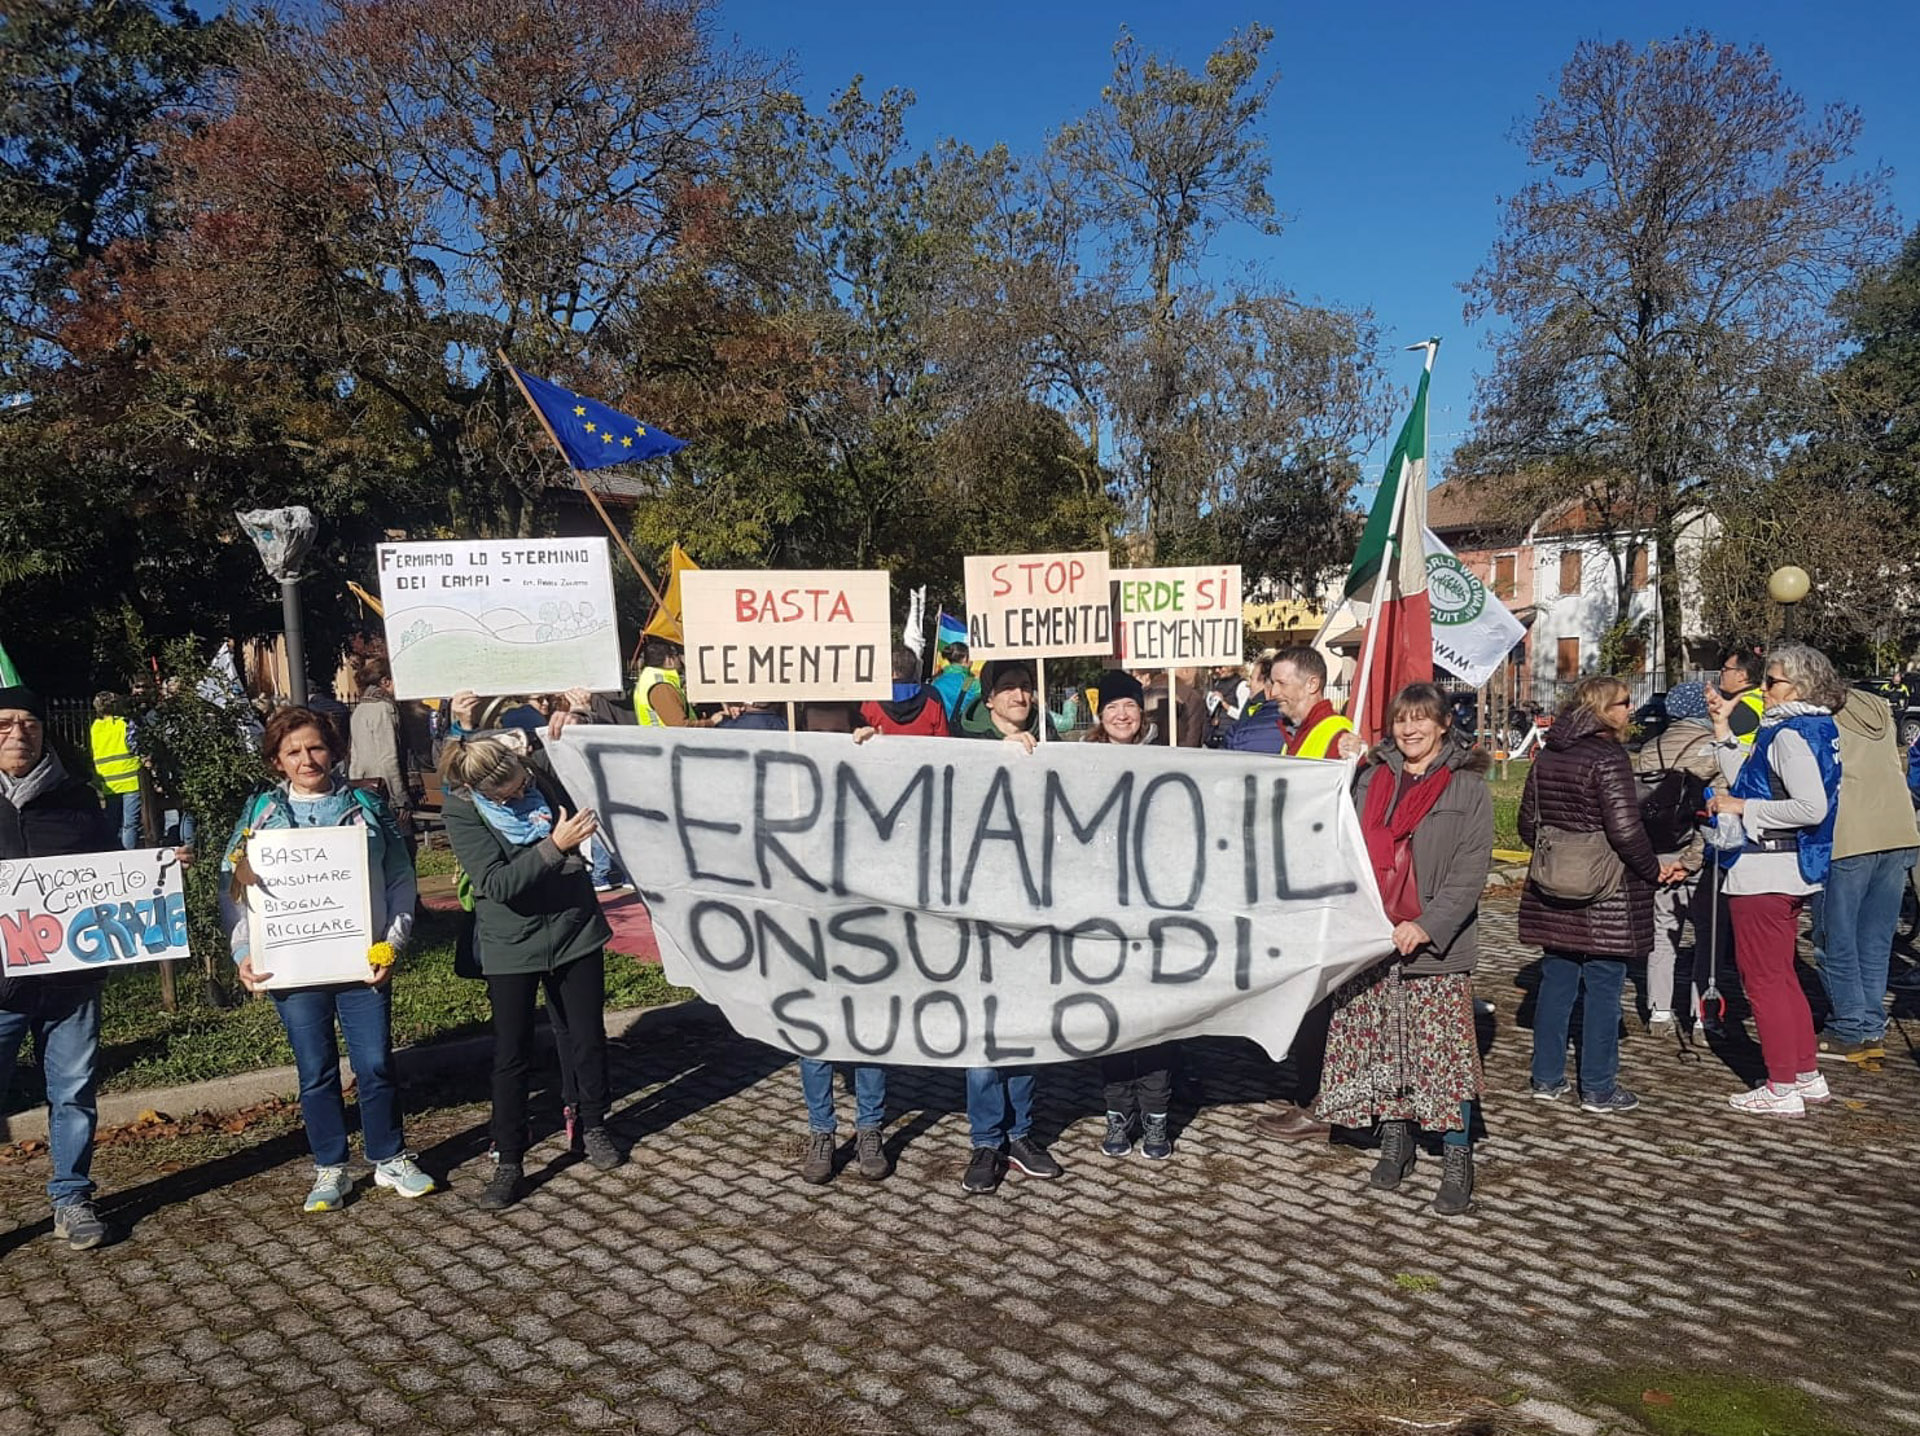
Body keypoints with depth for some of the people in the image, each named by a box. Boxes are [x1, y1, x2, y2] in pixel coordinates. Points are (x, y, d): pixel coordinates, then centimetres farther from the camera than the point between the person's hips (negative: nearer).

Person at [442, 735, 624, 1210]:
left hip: (575, 928, 3)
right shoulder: (460, 810, -15)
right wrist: (554, 846, -32)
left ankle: (593, 1127, 33)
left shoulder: (545, 769, -9)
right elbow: (498, 884, -23)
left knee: (588, 1038, 12)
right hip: (512, 943, -2)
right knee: (512, 1054, 2)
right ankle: (508, 1161, 15)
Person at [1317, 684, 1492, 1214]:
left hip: (1436, 945, -4)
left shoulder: (1467, 787, -3)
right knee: (1381, 1044, 10)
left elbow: (1471, 869, -9)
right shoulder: (1371, 779, 10)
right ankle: (1396, 1141, 25)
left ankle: (1457, 1160, 8)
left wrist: (1428, 925, -18)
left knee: (1444, 1048, -2)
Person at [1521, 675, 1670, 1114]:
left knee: (1556, 982, 13)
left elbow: (1528, 822, 12)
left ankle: (1547, 1078, 20)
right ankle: (1598, 1089, 9)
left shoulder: (1547, 755, 7)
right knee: (1604, 988, 3)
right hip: (1605, 897, -7)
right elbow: (1625, 830, -20)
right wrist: (1654, 870, -6)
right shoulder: (1608, 757, -15)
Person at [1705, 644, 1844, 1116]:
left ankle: (1782, 1090, 7)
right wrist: (1723, 728, 14)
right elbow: (1746, 780, 17)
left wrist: (1743, 808, -19)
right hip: (1786, 873, 11)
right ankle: (1808, 1076, 29)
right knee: (1781, 976, 20)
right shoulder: (1812, 728, 13)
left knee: (1764, 979, -1)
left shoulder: (1791, 735, -18)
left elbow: (1812, 808, -28)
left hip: (1764, 876, -11)